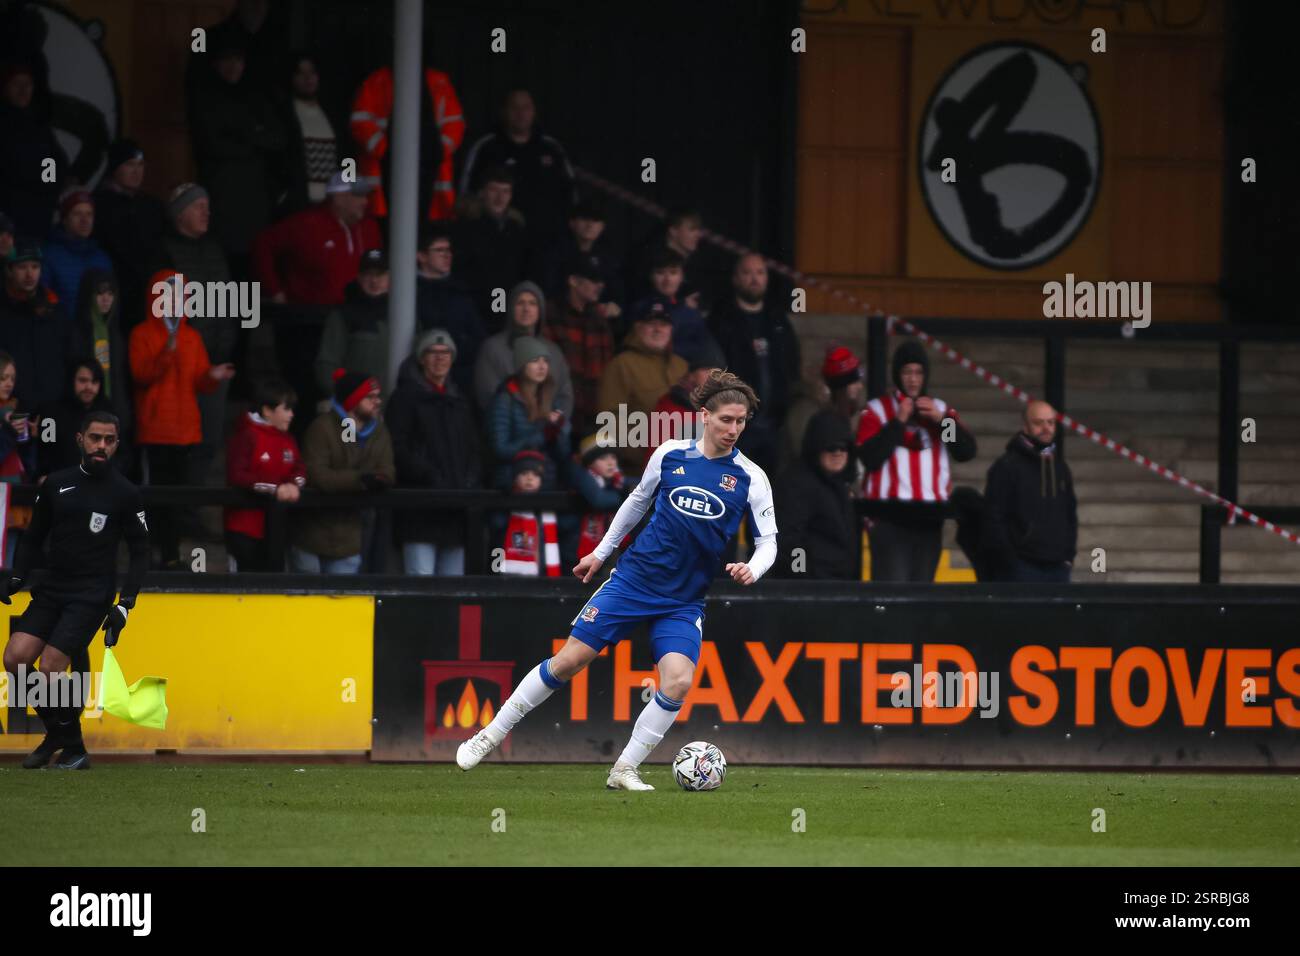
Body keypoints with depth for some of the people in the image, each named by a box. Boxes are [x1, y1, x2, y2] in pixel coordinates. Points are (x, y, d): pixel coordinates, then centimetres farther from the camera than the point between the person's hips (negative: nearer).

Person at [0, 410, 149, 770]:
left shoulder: (125, 494, -1)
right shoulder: (56, 484, 8)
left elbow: (140, 552, 3)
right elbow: (35, 538, 17)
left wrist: (125, 603, -6)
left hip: (91, 594, -5)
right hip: (51, 588, 5)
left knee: (50, 668, -18)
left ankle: (74, 749, 0)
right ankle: (56, 732, 10)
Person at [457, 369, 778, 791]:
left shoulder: (750, 478, -5)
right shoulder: (670, 454, -1)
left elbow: (768, 540, 0)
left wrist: (752, 568, -21)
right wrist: (601, 551, 20)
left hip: (683, 604, 0)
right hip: (634, 579, 0)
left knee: (678, 681, -22)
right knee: (569, 660, -5)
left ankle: (625, 771, -4)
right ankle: (491, 736, 11)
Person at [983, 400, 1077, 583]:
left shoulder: (1060, 468, 17)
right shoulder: (1007, 467, -2)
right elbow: (993, 518, -6)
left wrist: (1069, 554, 13)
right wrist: (1009, 560, -10)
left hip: (1058, 568, 6)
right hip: (1023, 568, -6)